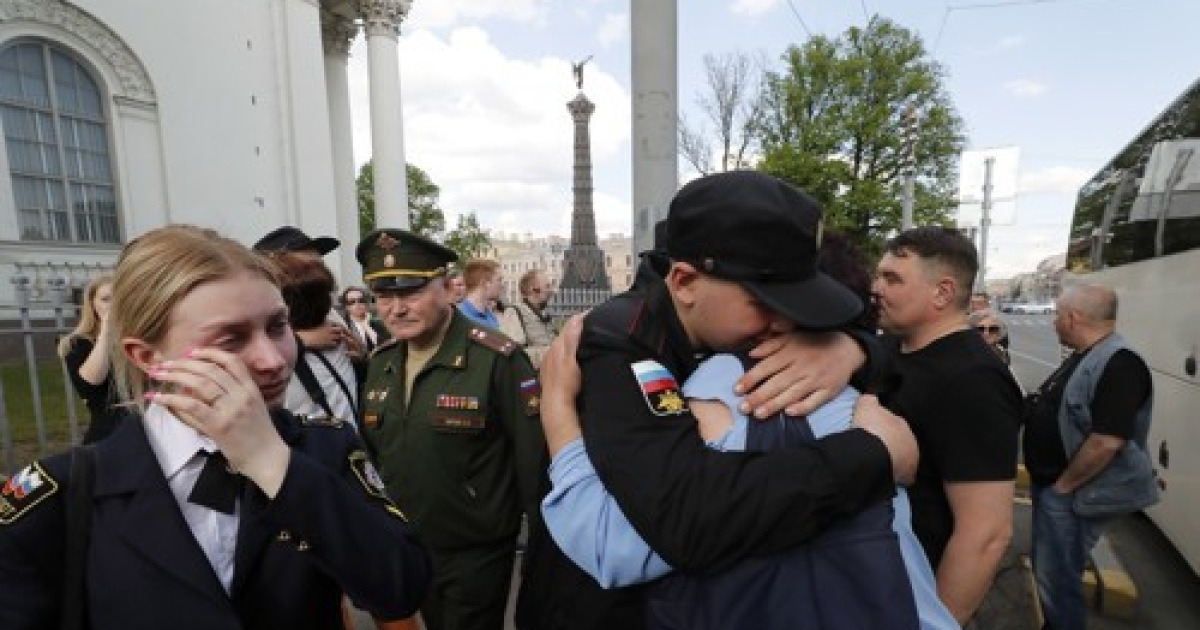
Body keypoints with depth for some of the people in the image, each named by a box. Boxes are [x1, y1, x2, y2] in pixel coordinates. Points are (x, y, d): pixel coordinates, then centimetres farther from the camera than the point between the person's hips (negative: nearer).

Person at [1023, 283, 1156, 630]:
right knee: (1047, 568, 23)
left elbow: (1107, 441, -29)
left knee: (1056, 576, 4)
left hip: (1070, 494, -10)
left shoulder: (1118, 364, -23)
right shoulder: (1085, 356, 9)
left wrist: (1062, 485, -20)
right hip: (1051, 485, 10)